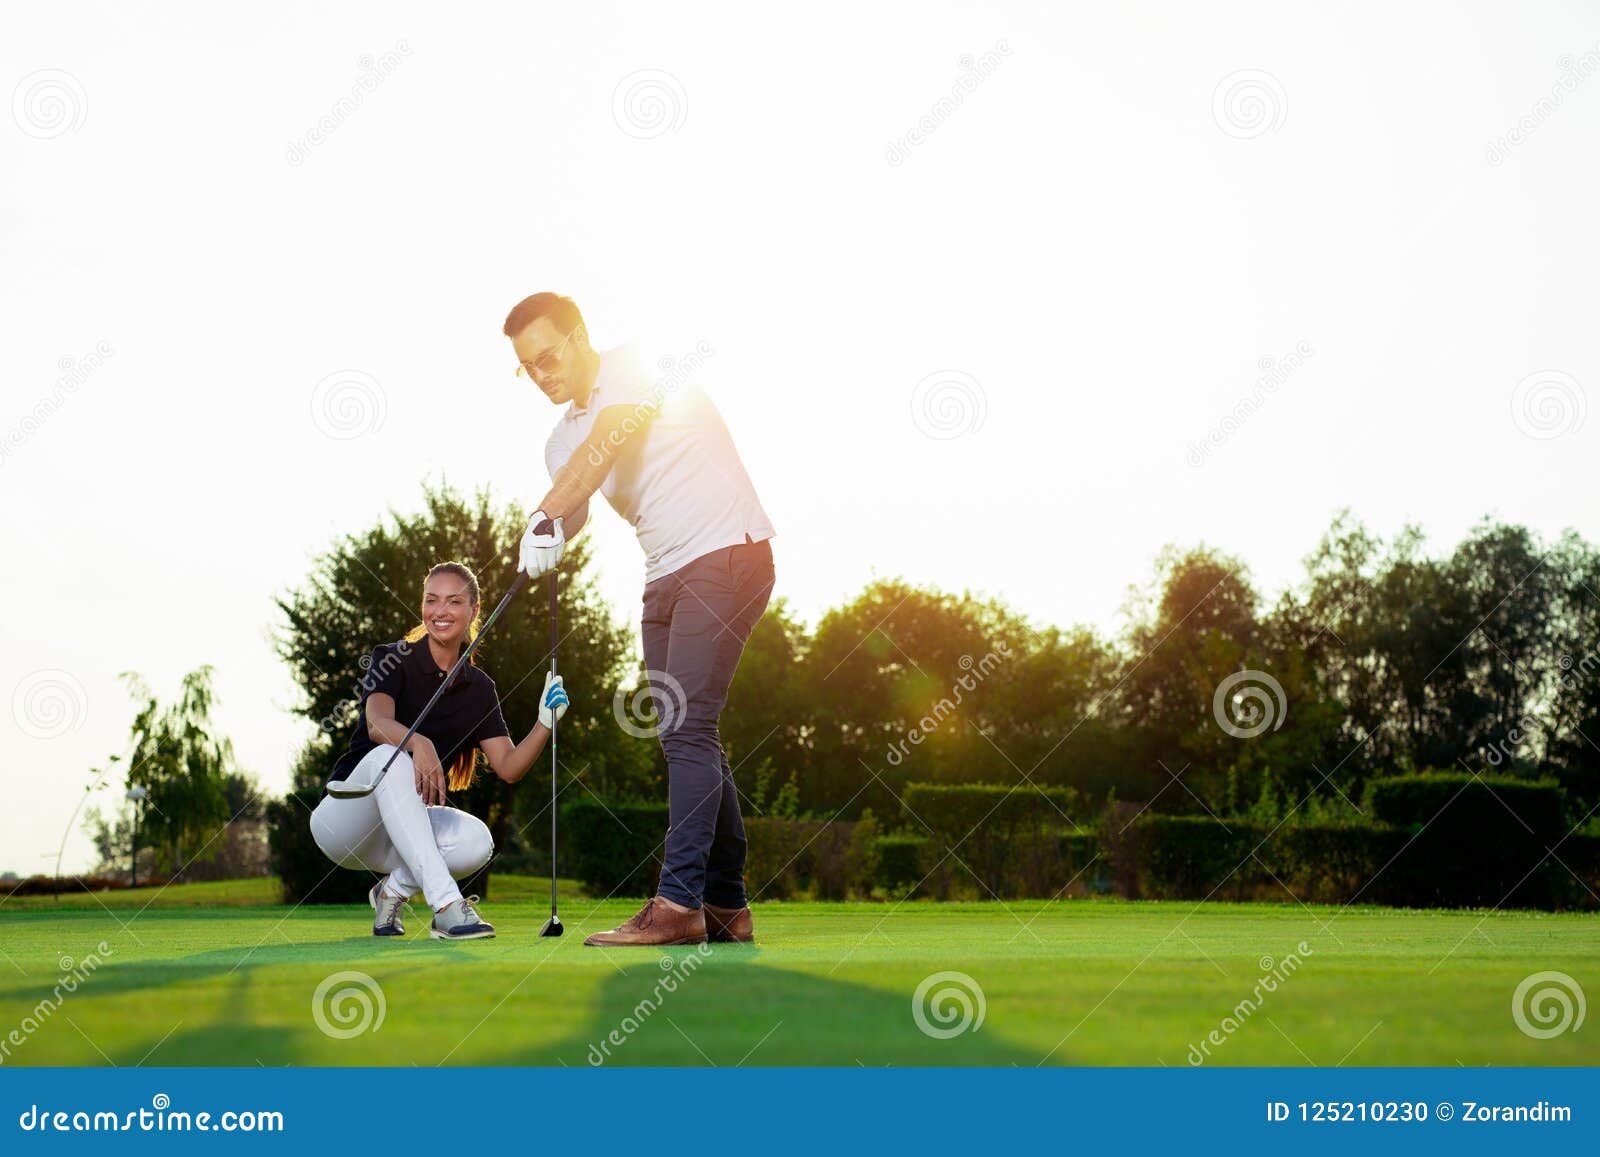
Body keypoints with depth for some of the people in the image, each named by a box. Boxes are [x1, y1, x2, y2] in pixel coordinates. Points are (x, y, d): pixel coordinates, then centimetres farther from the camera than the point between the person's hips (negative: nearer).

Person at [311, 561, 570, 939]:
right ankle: (445, 904, -45)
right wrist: (418, 743, -50)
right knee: (390, 756, -37)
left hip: (406, 828, 4)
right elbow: (377, 723, -29)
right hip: (344, 819, -4)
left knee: (476, 840, -29)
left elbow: (509, 767, -3)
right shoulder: (393, 660, -8)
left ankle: (393, 889, 0)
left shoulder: (478, 687, 6)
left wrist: (545, 723, -21)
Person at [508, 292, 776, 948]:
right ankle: (725, 906, 10)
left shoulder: (633, 366, -7)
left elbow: (607, 442, -25)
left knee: (687, 727, -18)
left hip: (726, 552, -9)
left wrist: (547, 514, -37)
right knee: (684, 735, 5)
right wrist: (546, 540, -21)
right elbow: (572, 514, 3)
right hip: (666, 576, 9)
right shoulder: (563, 440, 16)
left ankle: (678, 903, -22)